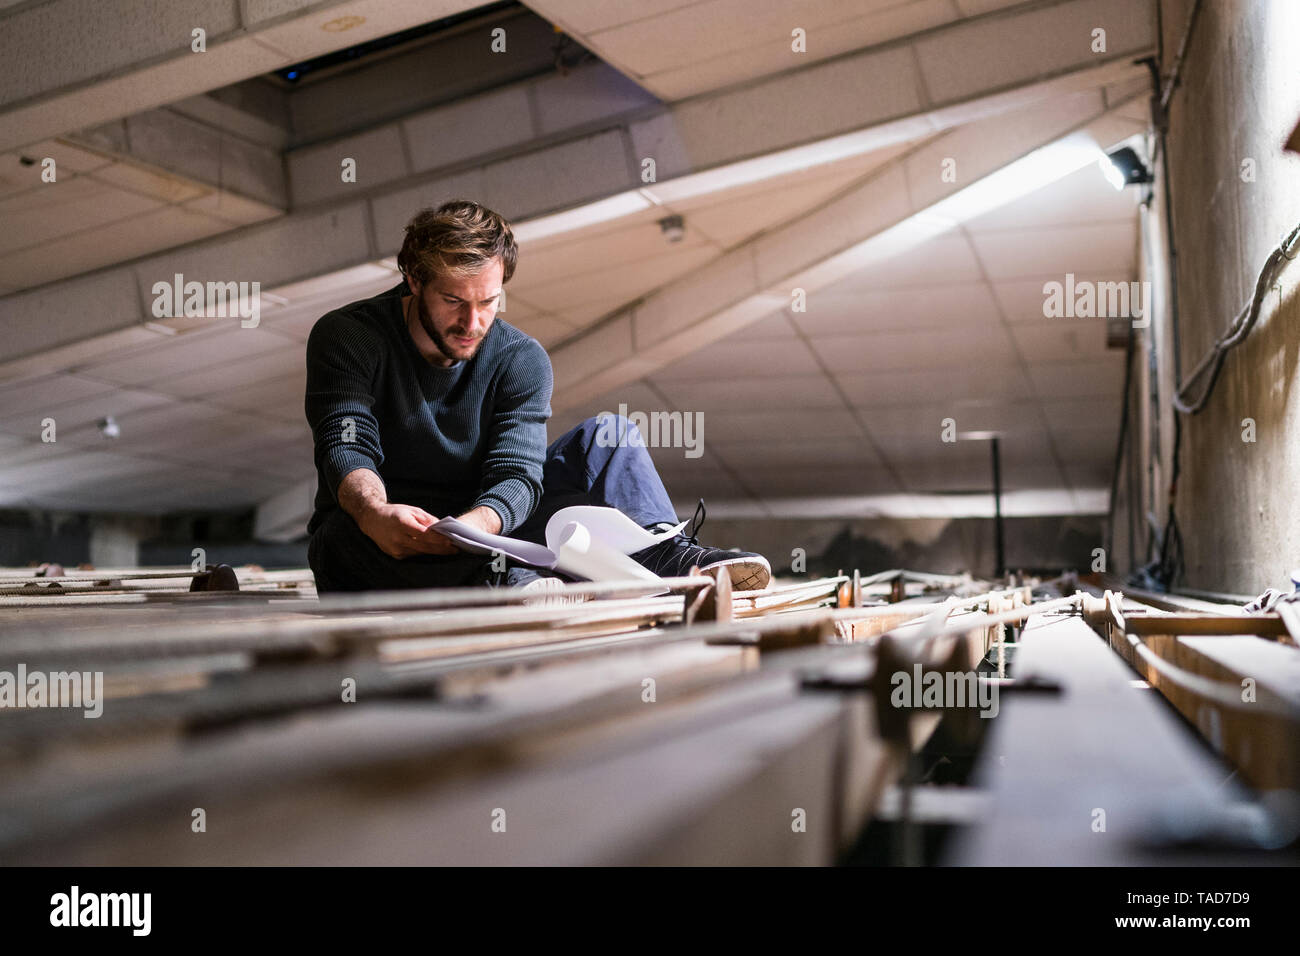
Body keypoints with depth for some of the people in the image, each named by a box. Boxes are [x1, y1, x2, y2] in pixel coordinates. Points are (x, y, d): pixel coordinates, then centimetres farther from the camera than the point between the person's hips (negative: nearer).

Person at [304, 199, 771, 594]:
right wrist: (374, 513, -47)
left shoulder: (522, 359, -4)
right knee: (350, 532, -38)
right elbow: (347, 448, -23)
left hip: (482, 533, 2)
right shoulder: (344, 337, -10)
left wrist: (475, 524, -41)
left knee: (607, 435, -11)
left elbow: (516, 471, -17)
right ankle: (494, 579, -58)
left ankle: (660, 552, -36)